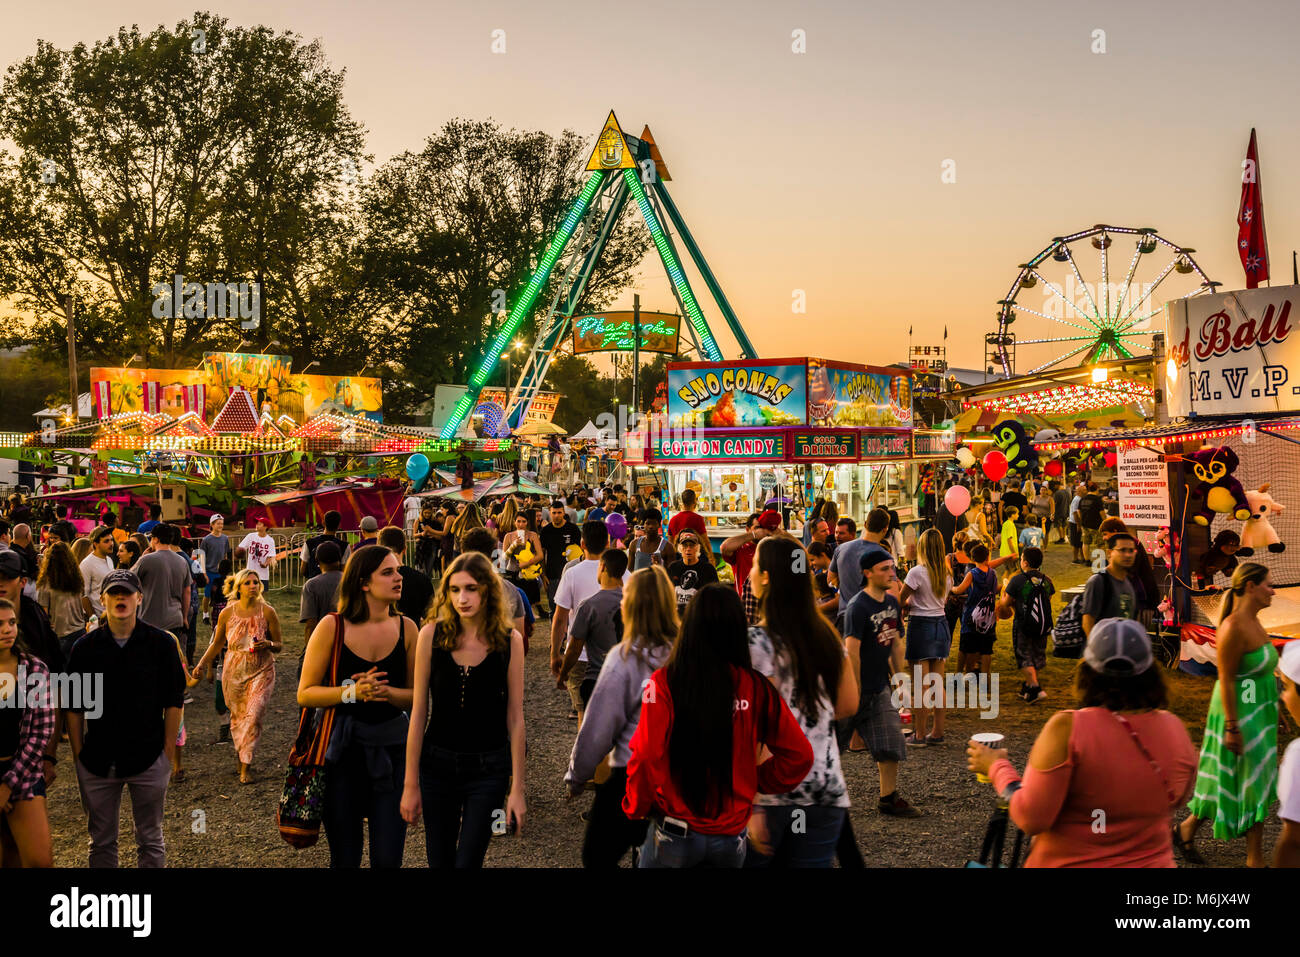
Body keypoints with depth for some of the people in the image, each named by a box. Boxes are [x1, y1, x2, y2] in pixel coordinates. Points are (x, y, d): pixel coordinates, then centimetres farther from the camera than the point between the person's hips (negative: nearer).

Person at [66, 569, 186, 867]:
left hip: (149, 761, -1)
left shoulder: (161, 643, -4)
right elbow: (74, 708, 5)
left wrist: (168, 754, -3)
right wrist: (77, 757, 2)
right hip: (97, 762, 2)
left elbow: (174, 702, 0)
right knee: (101, 843, 13)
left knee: (151, 842, 10)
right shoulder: (85, 647, 0)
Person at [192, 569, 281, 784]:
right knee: (237, 716, 8)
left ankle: (246, 766, -7)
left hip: (261, 671, -2)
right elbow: (217, 644, 13)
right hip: (234, 671, 2)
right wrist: (202, 664, 4)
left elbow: (279, 645, 3)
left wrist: (268, 644, -18)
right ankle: (241, 753, 30)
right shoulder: (227, 613, 0)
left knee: (253, 714, -14)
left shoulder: (267, 612, -4)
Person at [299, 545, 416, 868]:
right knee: (344, 858, 11)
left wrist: (385, 691, -16)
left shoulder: (406, 628, 0)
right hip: (343, 750, -1)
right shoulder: (332, 626, -6)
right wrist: (352, 692, -19)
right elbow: (305, 693, -5)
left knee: (388, 858, -2)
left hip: (391, 748, 1)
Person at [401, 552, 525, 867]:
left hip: (488, 769, -1)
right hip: (438, 764, 1)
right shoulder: (432, 635, -7)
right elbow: (418, 712, -3)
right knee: (439, 861, 11)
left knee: (468, 861, -5)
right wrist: (411, 783, -1)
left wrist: (517, 788, -3)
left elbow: (515, 717, -3)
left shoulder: (510, 641, -8)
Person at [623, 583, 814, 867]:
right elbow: (799, 755, -2)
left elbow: (646, 756, -18)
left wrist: (635, 807, -1)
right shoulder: (757, 688, -7)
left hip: (675, 832, -2)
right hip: (732, 834, 2)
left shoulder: (664, 683, -15)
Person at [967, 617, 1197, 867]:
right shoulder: (1175, 729, -9)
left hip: (1069, 863, -3)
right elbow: (1177, 798, 9)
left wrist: (998, 768, -6)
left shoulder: (1067, 728, -22)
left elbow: (1031, 819, -20)